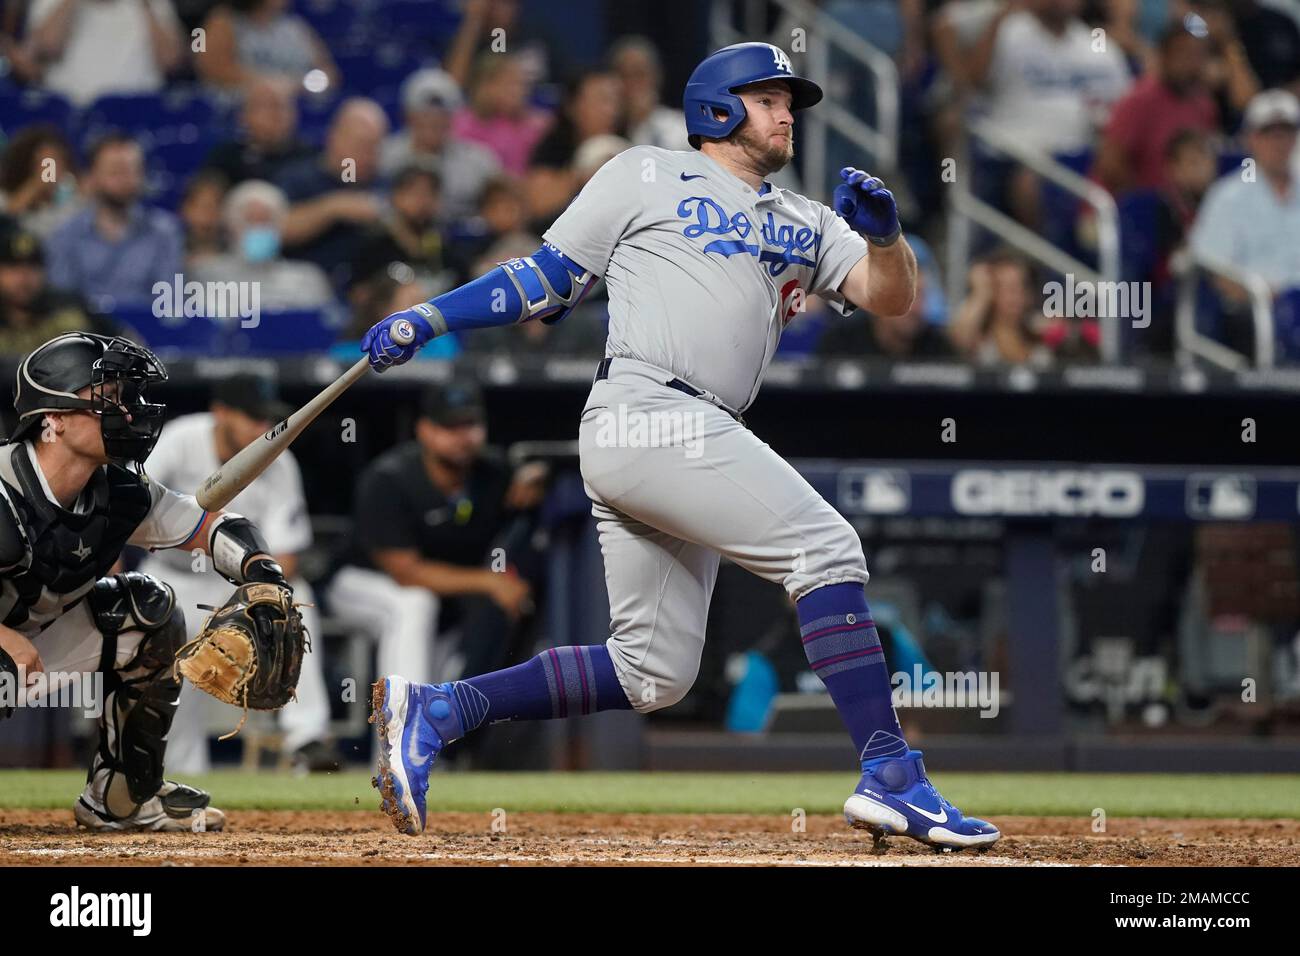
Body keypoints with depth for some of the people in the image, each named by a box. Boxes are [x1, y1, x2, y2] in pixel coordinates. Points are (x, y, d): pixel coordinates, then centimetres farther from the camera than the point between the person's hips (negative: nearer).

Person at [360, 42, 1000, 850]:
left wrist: (883, 235, -8)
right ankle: (890, 776, -23)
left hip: (694, 443, 8)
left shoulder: (804, 225, 25)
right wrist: (426, 321, 4)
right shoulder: (648, 177, 10)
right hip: (647, 411, -8)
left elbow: (892, 297, 13)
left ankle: (435, 710, 10)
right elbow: (548, 279, 12)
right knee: (826, 546, -18)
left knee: (653, 672, 6)